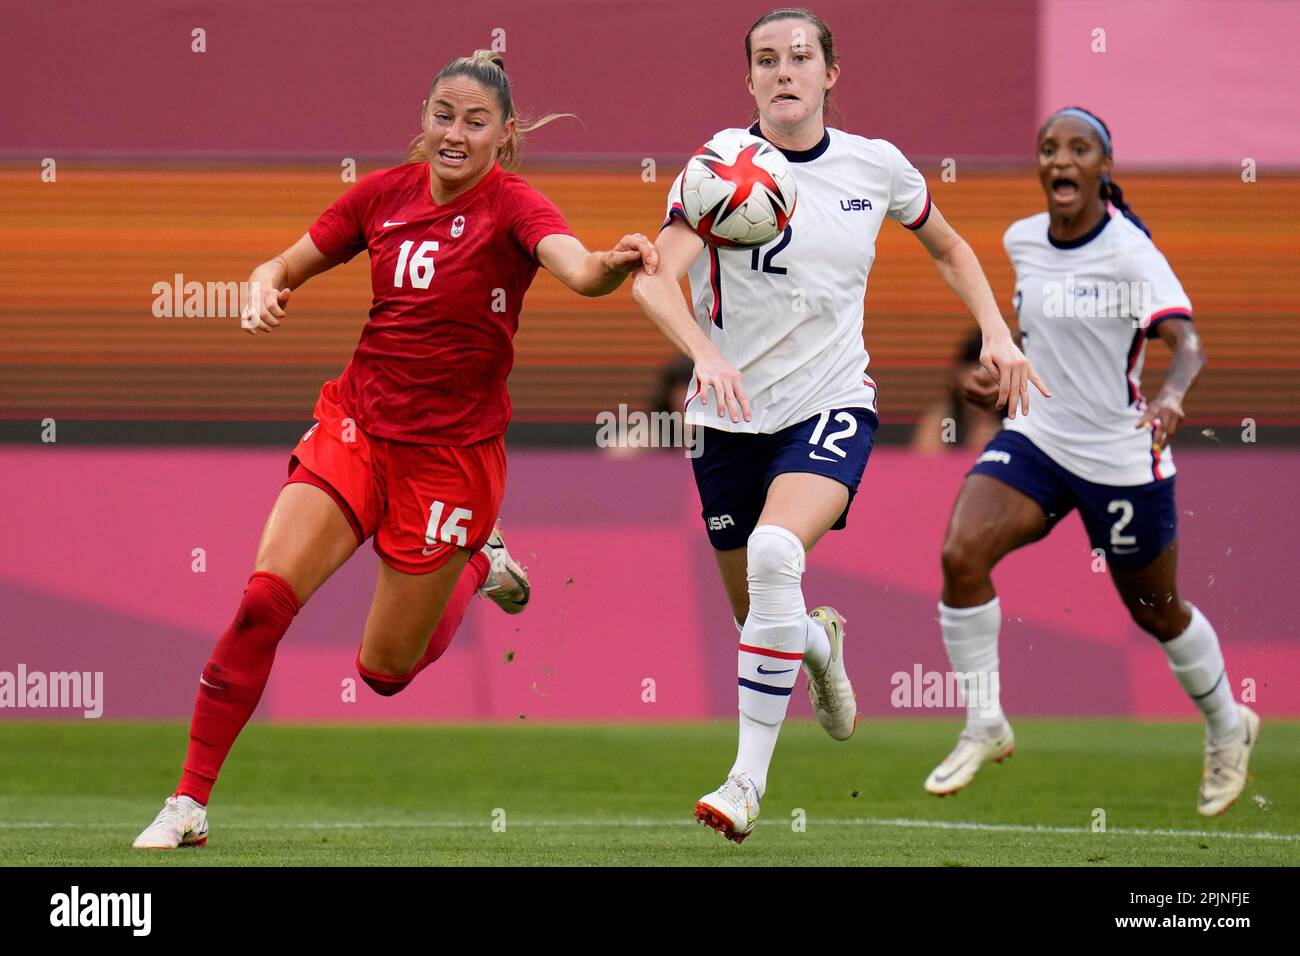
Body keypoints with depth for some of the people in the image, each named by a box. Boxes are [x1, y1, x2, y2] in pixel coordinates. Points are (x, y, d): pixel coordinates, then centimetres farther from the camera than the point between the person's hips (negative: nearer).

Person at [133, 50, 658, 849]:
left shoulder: (513, 206, -12)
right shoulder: (385, 195, 1)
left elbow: (577, 270, -33)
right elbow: (286, 266, 11)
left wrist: (617, 264, -56)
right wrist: (266, 290, -13)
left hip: (452, 453, -3)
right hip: (359, 424, 3)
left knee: (386, 671, 5)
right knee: (266, 596, -19)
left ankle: (476, 565, 37)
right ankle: (190, 803, -11)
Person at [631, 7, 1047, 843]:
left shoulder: (875, 166, -1)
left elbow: (949, 248, 19)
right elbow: (654, 279, -24)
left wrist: (996, 331, 4)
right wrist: (704, 351, -42)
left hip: (832, 405, -1)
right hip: (732, 417, 1)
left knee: (774, 552, -29)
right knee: (757, 614, 9)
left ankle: (750, 778, -22)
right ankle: (820, 644, 50)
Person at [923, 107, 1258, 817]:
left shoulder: (1129, 251, -18)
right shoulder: (1021, 241, 1)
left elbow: (1187, 342, -30)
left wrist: (1172, 394, -50)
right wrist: (1004, 376, 16)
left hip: (1121, 458, -5)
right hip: (1036, 437, 5)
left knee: (1156, 611, 12)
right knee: (960, 554, -20)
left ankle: (1228, 728, 41)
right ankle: (984, 727, -7)